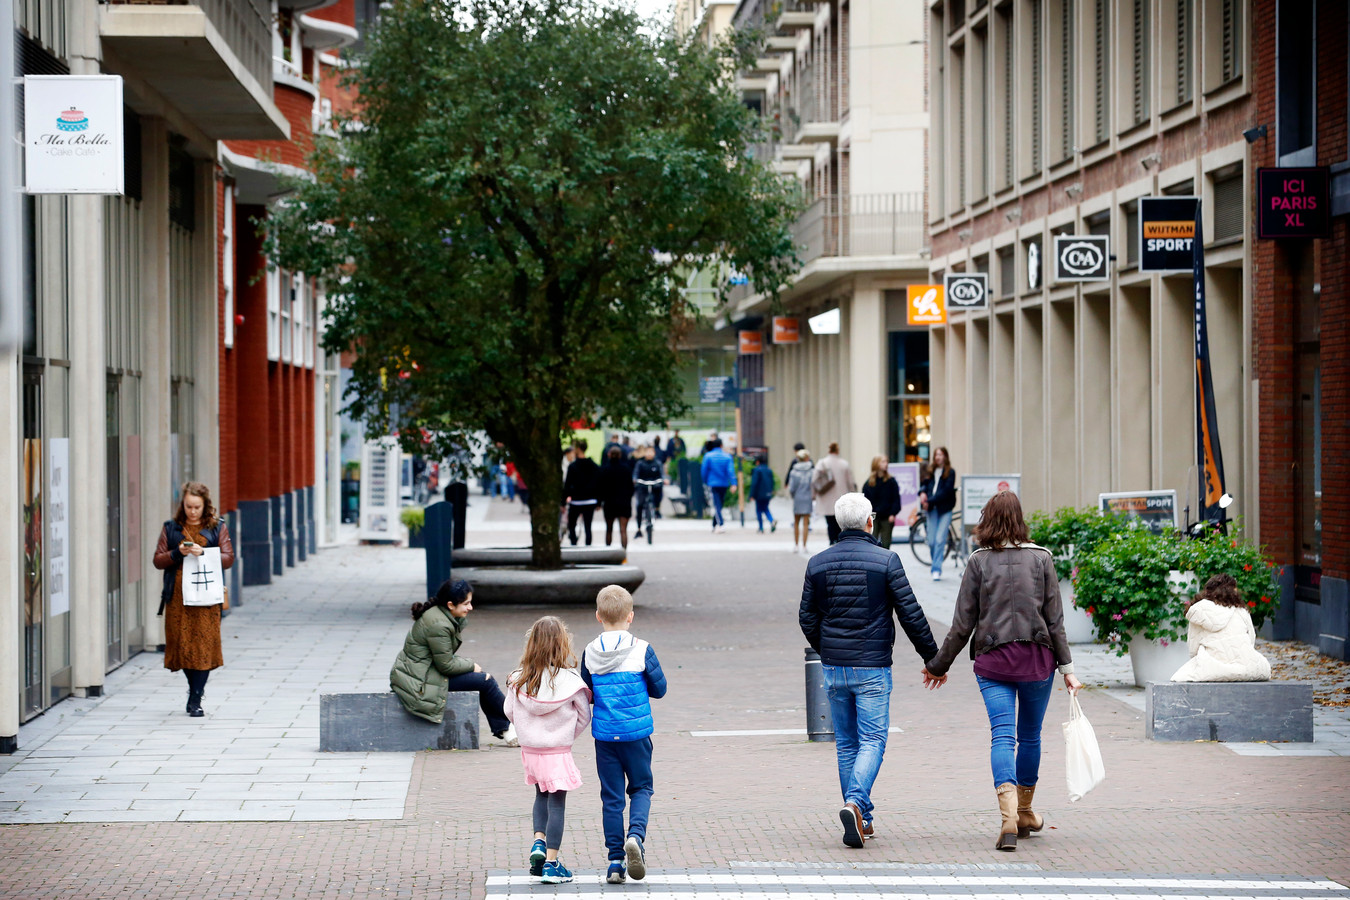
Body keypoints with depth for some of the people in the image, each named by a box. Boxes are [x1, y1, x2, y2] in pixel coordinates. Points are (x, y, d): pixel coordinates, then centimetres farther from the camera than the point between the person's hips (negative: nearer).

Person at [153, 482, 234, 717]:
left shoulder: (217, 527, 8)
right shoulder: (171, 528, 10)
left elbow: (228, 558, 2)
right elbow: (158, 560, 7)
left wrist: (203, 553, -12)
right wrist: (178, 553, -11)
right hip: (177, 595, 1)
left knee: (204, 643, -7)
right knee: (181, 642, 1)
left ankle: (195, 699, -4)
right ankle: (196, 688, 22)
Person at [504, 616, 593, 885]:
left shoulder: (519, 680, -7)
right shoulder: (570, 681, -15)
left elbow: (510, 712, 4)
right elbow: (584, 717, -4)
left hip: (530, 749, 4)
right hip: (558, 752, -4)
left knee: (542, 795, 25)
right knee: (556, 803, 4)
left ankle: (539, 841, 9)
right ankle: (551, 863, 4)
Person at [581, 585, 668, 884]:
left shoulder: (590, 653, -3)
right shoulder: (642, 650, -10)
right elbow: (659, 688, -2)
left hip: (604, 733, 2)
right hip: (637, 732, -2)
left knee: (611, 795, 8)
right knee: (641, 787, 14)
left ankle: (615, 861, 7)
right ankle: (636, 835, -13)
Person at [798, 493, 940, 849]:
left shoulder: (818, 562, 3)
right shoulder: (885, 560, -8)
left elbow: (807, 618, 9)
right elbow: (910, 614, -7)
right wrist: (932, 656, 3)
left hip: (833, 668, 4)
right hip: (872, 668, -4)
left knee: (846, 743, 13)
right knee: (872, 740, -3)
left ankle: (862, 819, 16)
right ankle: (855, 803, -25)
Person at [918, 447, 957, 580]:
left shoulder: (950, 472, -1)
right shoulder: (931, 472, 13)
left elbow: (946, 491, -9)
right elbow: (925, 484, 18)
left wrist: (930, 501, -13)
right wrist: (922, 492, -6)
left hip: (945, 509, -4)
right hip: (932, 509, 4)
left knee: (940, 540, -12)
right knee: (931, 541, 2)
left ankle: (936, 569, -11)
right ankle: (936, 567, 17)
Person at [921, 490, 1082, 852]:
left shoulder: (979, 562, -2)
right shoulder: (1041, 558, 0)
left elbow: (963, 623, -1)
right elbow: (1055, 619, 0)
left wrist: (939, 665, 10)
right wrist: (1067, 668, 4)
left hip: (993, 660, -1)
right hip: (1037, 659, 1)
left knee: (1002, 736, -6)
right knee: (1030, 736, 15)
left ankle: (1009, 815, -25)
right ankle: (1025, 813, 29)